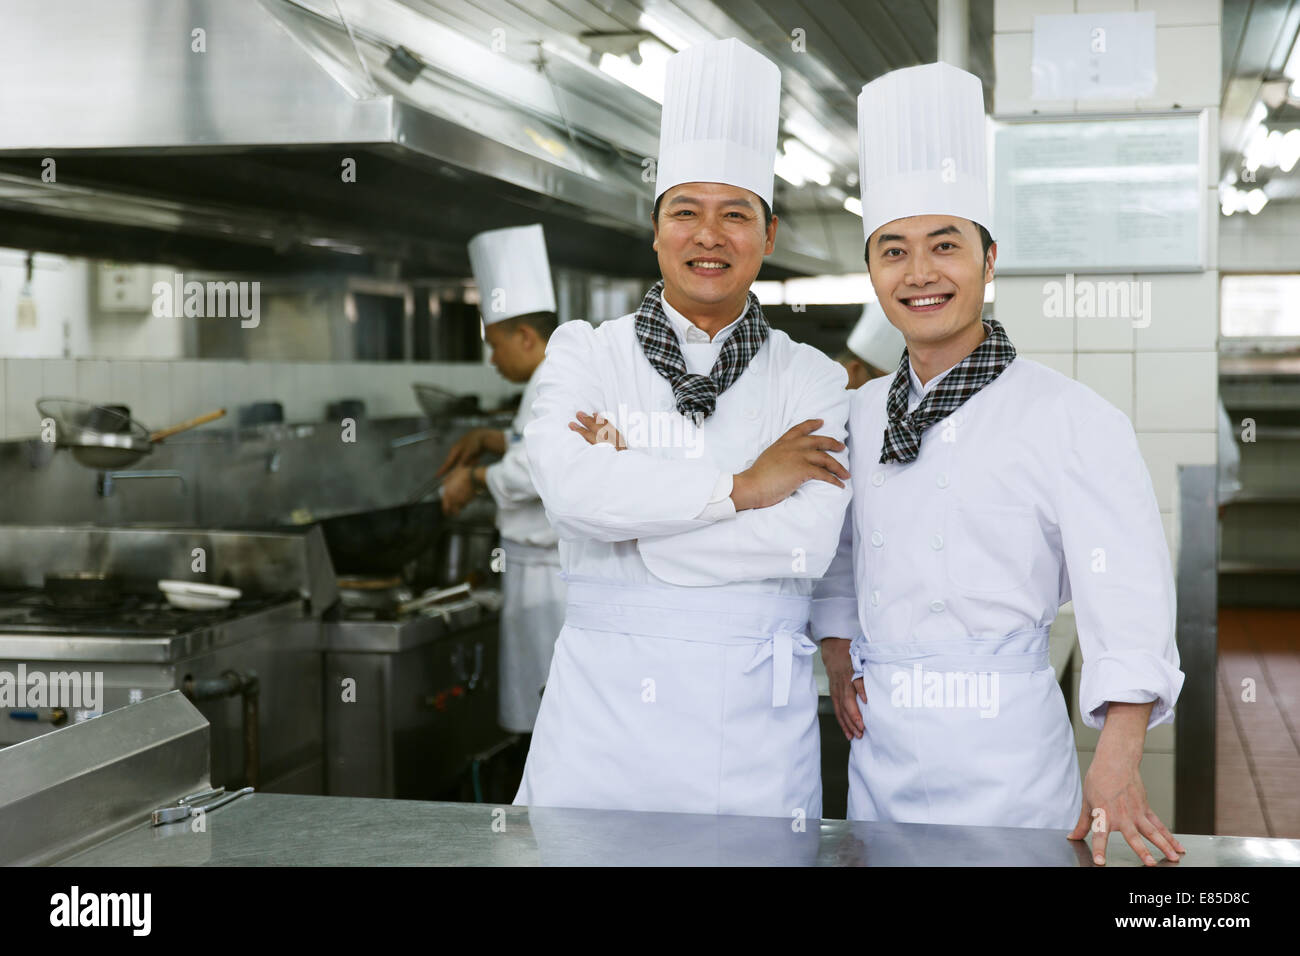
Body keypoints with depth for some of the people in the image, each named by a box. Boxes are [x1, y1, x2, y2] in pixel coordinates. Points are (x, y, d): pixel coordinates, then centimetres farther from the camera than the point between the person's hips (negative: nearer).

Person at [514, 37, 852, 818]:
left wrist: (629, 506, -12)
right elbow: (570, 488, -14)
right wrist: (741, 486, -12)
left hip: (752, 723, 0)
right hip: (605, 703, 0)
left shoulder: (811, 379, 5)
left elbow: (809, 539, -12)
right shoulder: (586, 353, 5)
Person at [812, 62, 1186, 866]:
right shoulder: (859, 415, 8)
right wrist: (837, 653, 6)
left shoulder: (1073, 418, -9)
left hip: (1003, 746, -5)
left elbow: (1128, 604, -15)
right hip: (879, 745, 5)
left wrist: (1118, 763, -25)